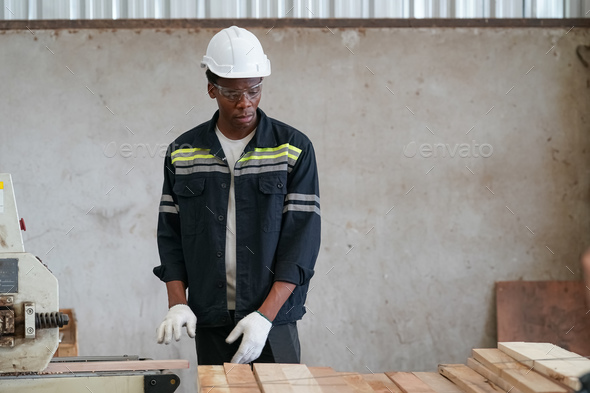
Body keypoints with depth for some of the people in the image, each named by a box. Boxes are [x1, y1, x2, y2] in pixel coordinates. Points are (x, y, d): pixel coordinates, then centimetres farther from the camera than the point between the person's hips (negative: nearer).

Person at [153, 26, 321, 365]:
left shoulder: (295, 148, -3)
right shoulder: (182, 153, 5)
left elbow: (302, 236, -8)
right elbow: (170, 234, 9)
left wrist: (265, 315, -16)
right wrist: (178, 303, -5)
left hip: (273, 320, -2)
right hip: (209, 324, 2)